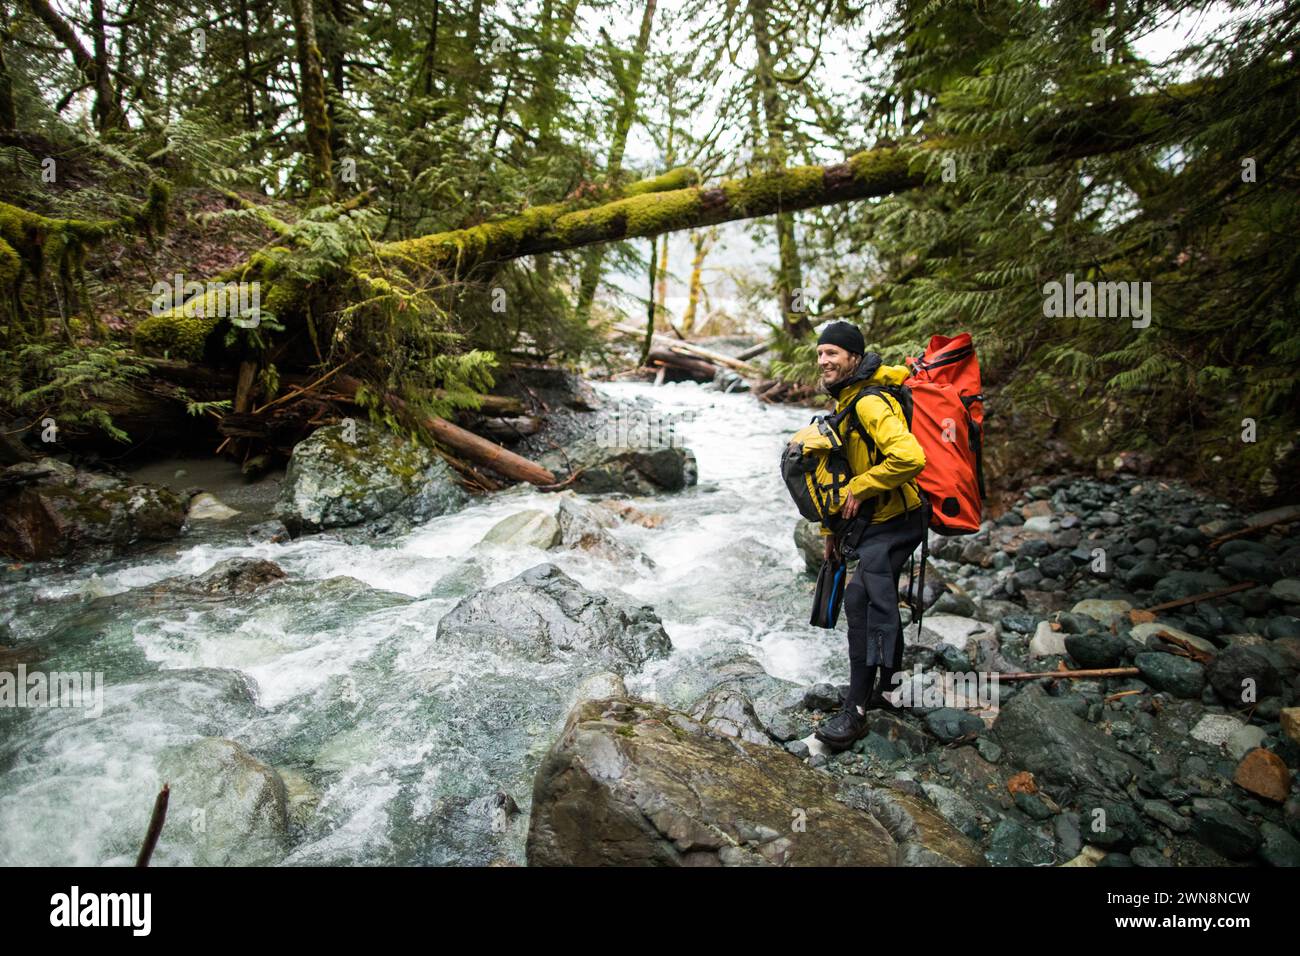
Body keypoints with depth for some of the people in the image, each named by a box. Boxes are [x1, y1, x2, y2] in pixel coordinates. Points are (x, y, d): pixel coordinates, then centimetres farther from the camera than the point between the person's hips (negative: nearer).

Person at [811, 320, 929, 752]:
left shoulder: (870, 404, -21)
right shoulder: (846, 402, 11)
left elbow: (910, 457, -36)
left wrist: (859, 489, -23)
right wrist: (832, 526, 19)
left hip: (895, 518, -11)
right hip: (877, 518, 11)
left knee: (862, 597, -19)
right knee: (879, 600, 19)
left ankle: (856, 709, -12)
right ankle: (888, 688, 37)